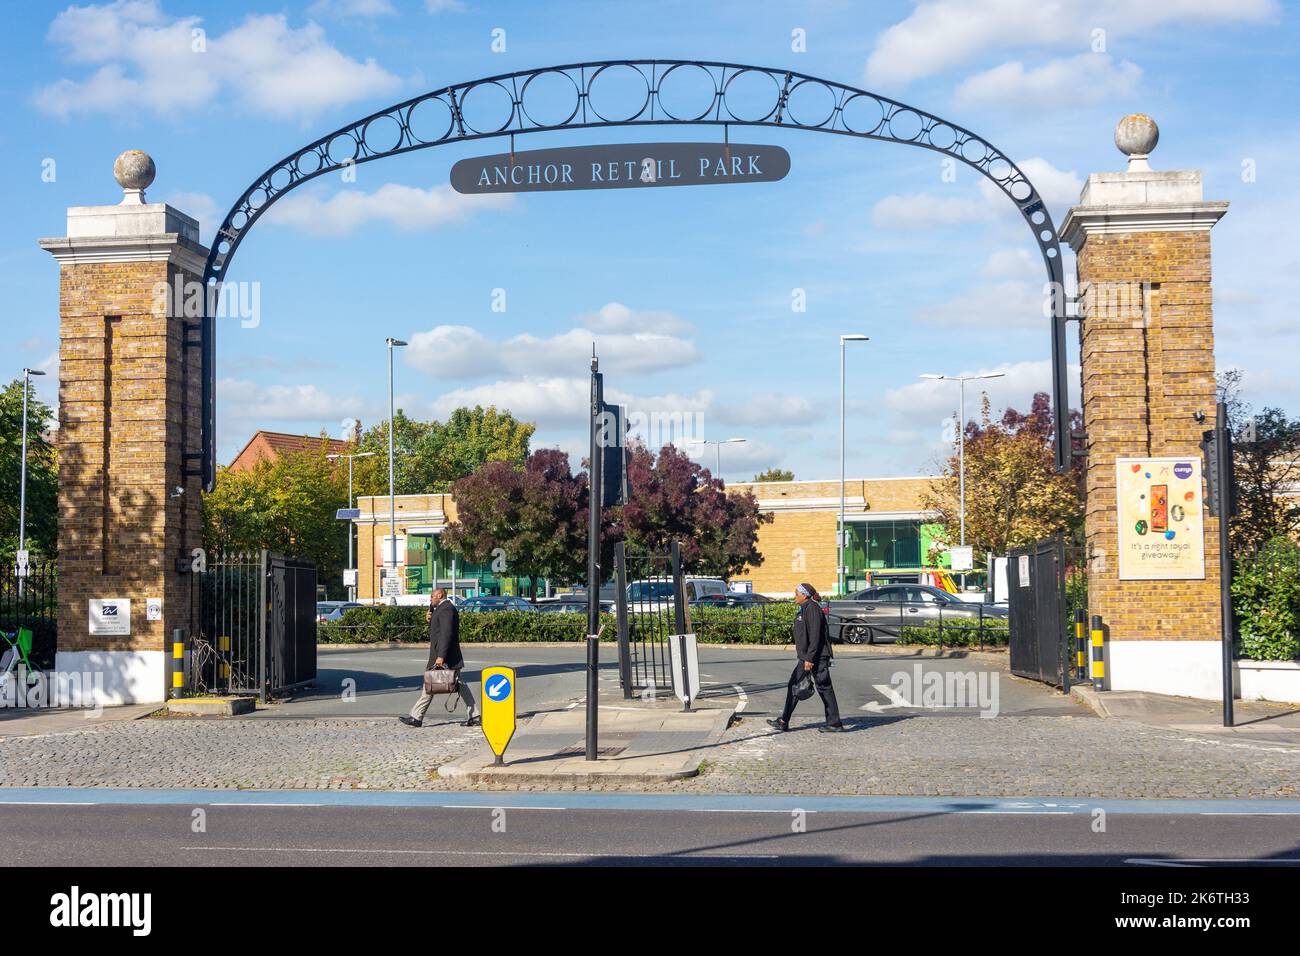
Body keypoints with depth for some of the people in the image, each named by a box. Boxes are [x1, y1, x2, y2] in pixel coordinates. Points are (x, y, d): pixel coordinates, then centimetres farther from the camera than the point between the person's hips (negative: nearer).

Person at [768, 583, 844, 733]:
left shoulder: (812, 609, -16)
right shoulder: (804, 609, 15)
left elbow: (815, 636, -21)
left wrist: (809, 658, -23)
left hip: (817, 657, -11)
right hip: (806, 657, 11)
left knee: (824, 688, -3)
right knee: (794, 685, 9)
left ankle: (835, 724, 4)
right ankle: (783, 722, 11)